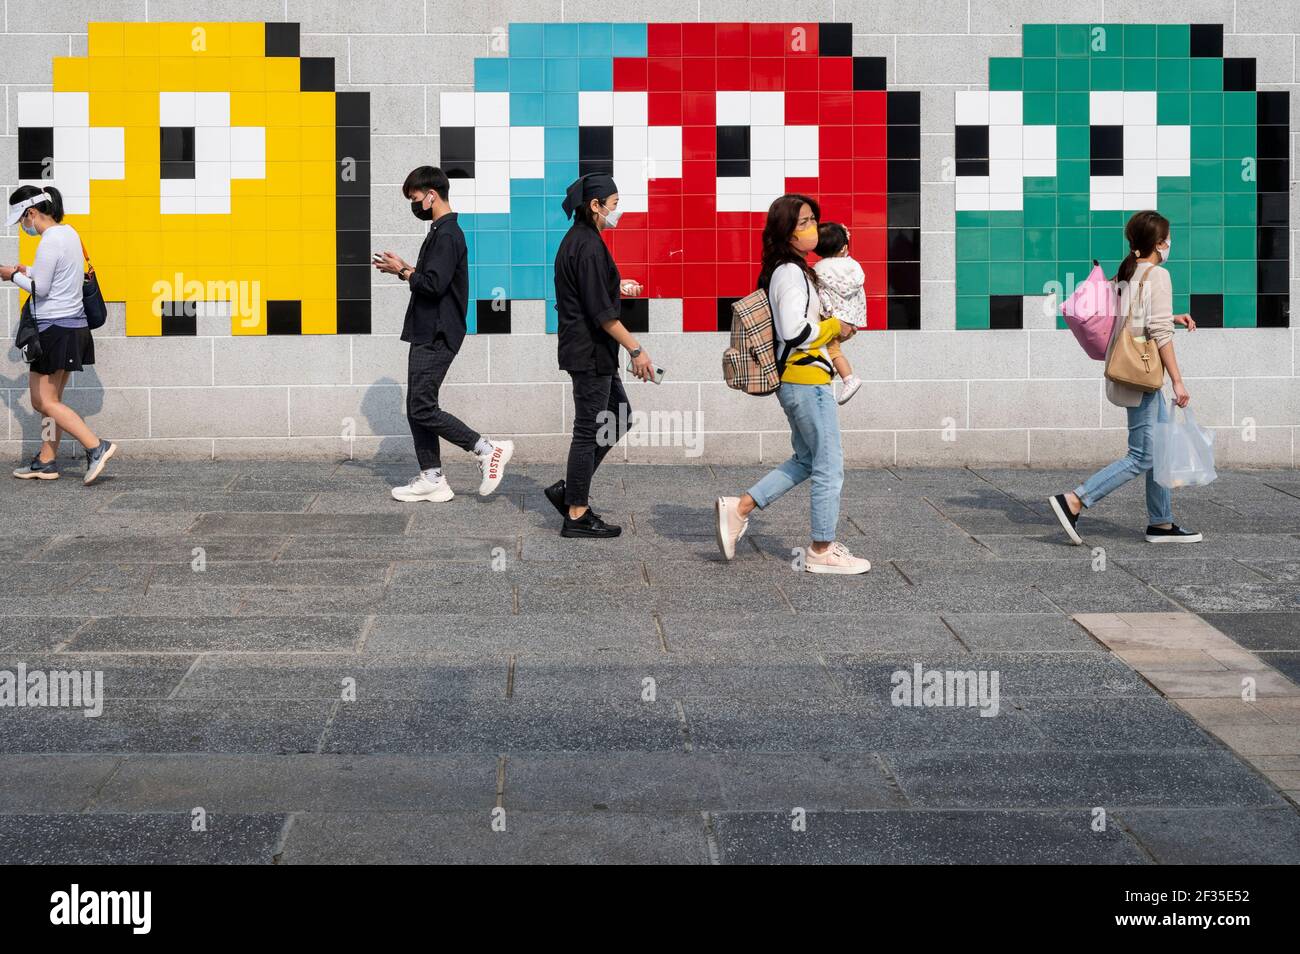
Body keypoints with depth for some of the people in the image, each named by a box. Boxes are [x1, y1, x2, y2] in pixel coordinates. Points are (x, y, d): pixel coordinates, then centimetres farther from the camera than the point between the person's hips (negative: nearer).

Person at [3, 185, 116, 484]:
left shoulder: (50, 241, -17)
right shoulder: (69, 233, 11)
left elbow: (39, 288, -15)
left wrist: (14, 276, 0)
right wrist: (27, 271, 10)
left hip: (55, 328, -9)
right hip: (73, 325, 9)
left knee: (45, 402, -5)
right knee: (50, 400, 12)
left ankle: (97, 447, -12)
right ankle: (46, 462, 15)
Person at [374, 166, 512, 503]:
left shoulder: (447, 234, -15)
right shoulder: (441, 231, 17)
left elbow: (434, 285, -23)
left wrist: (402, 270, -9)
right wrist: (405, 270, 7)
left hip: (436, 337, -10)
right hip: (428, 333, 10)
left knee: (422, 408, -11)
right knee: (418, 408, 10)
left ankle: (488, 449, -7)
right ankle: (431, 479, 13)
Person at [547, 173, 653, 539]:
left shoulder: (576, 240, 12)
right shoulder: (588, 246, -19)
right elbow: (600, 311, -22)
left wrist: (616, 286, 18)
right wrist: (636, 349, -20)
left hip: (590, 352, 10)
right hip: (590, 353, -10)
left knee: (619, 415, 17)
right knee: (589, 429, -3)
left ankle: (568, 489, 18)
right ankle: (577, 515, 5)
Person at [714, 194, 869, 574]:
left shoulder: (791, 271, 14)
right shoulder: (792, 273, -16)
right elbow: (794, 331, -25)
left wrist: (834, 328, 12)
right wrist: (834, 328, -10)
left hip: (793, 381, 10)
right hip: (807, 379, -10)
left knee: (805, 461, 19)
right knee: (830, 465, 0)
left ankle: (739, 508, 16)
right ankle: (822, 550, 7)